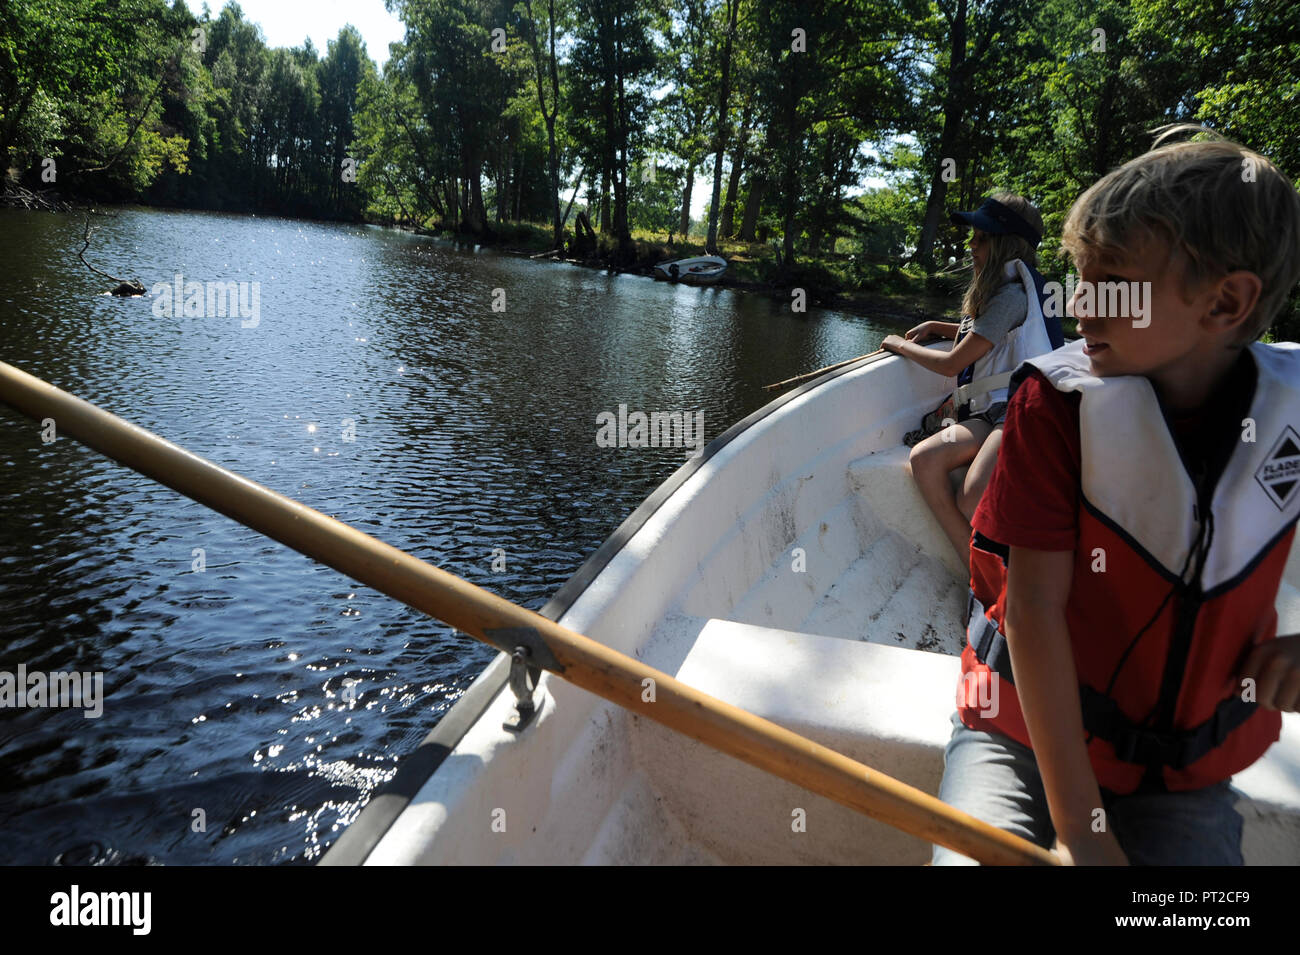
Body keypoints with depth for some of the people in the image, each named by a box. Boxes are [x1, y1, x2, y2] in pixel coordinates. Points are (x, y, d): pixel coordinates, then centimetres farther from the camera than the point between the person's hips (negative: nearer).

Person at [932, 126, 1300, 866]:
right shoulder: (1058, 399, -16)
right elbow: (1035, 606, -18)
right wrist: (1077, 823, -16)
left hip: (1189, 772, 3)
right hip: (1029, 730, -3)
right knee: (974, 856, -23)